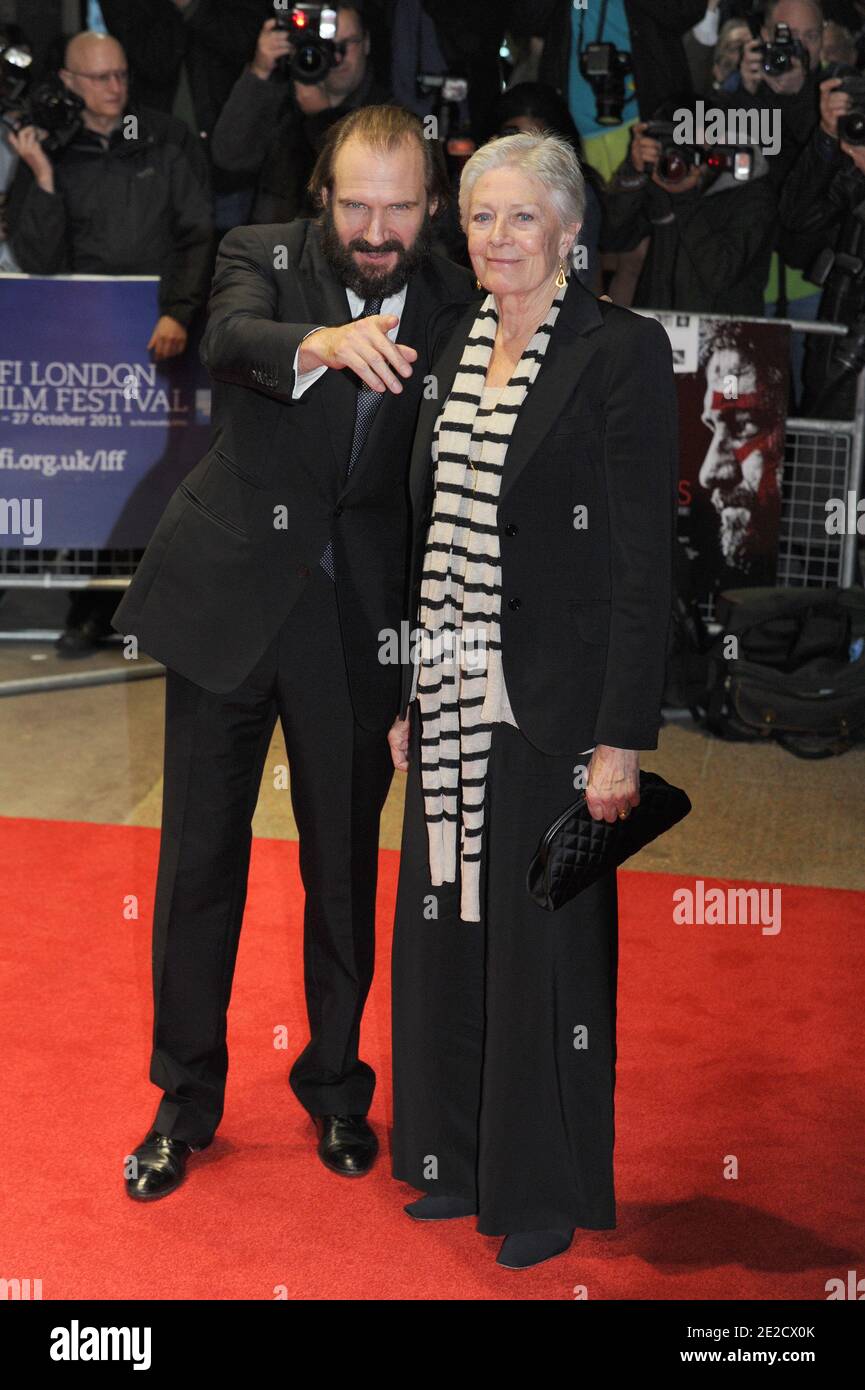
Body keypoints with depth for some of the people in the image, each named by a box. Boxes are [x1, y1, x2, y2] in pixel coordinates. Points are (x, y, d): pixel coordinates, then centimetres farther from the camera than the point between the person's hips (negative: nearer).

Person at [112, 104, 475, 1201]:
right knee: (200, 857, 7)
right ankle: (186, 1099, 24)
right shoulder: (261, 255, -3)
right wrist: (320, 344, -48)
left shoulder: (452, 307, 0)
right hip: (228, 596, -1)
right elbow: (228, 341, -26)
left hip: (358, 617, 1)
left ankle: (335, 1084, 33)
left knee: (345, 863, 12)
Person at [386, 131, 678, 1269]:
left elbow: (646, 559, -14)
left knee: (544, 940, 4)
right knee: (445, 929, 14)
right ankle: (462, 1160, 32)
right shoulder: (454, 354, 10)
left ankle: (549, 1190, 21)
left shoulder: (623, 352, -10)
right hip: (452, 699, 7)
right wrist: (406, 696, 13)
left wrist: (623, 739, -17)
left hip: (550, 705, -7)